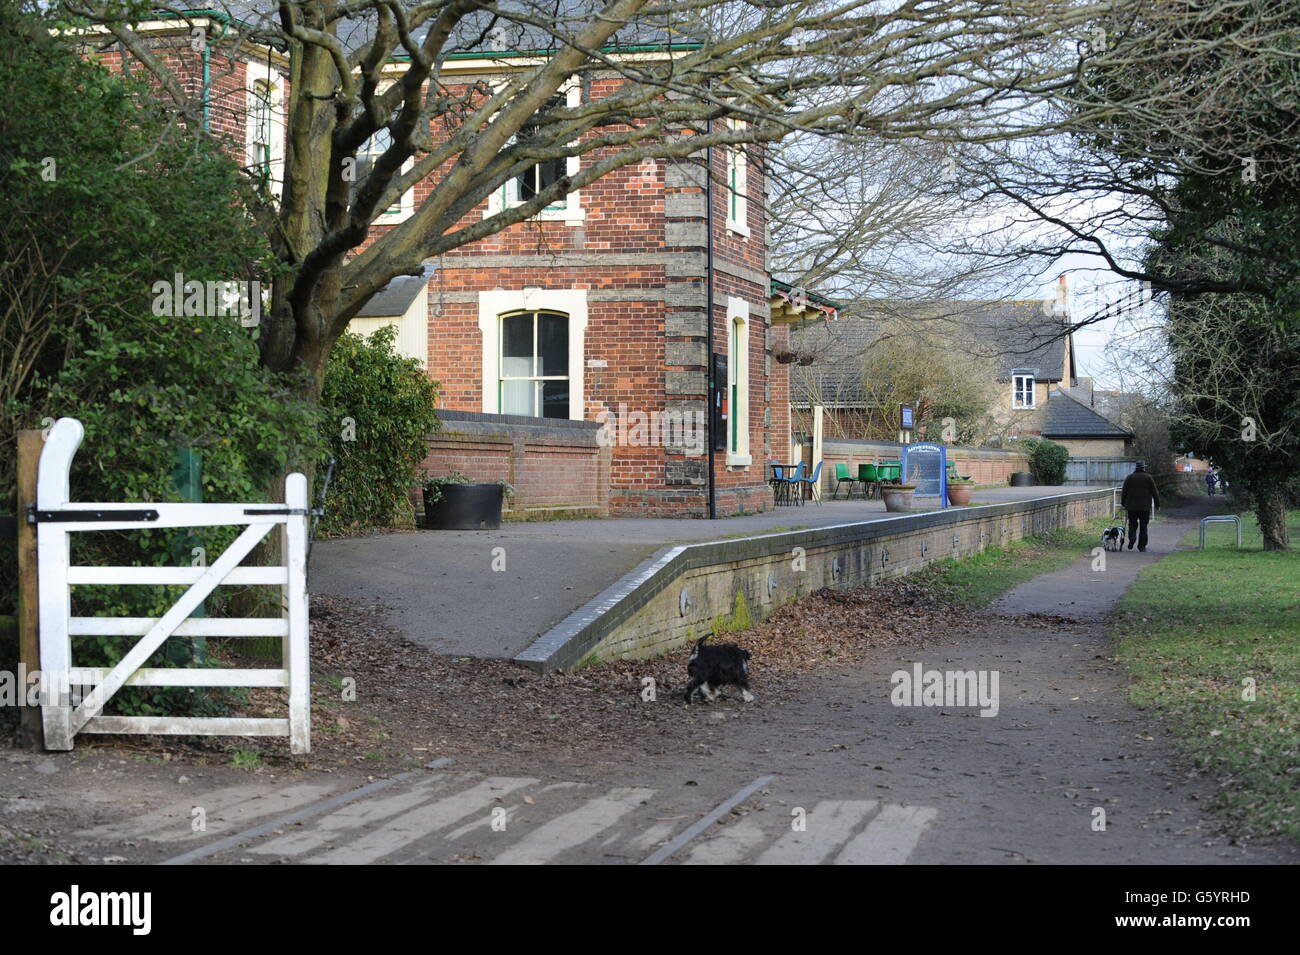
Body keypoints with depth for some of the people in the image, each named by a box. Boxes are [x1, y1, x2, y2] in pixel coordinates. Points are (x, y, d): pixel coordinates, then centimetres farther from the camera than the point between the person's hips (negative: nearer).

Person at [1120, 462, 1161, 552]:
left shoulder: (1129, 477, 2)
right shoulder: (1148, 478, -1)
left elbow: (1124, 492, 3)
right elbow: (1154, 492, -1)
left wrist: (1123, 503, 10)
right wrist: (1157, 504, 6)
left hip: (1132, 506, 1)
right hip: (1145, 507, -1)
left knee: (1132, 524, 10)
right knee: (1143, 526, 6)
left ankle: (1132, 537, -17)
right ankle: (1142, 546, 5)